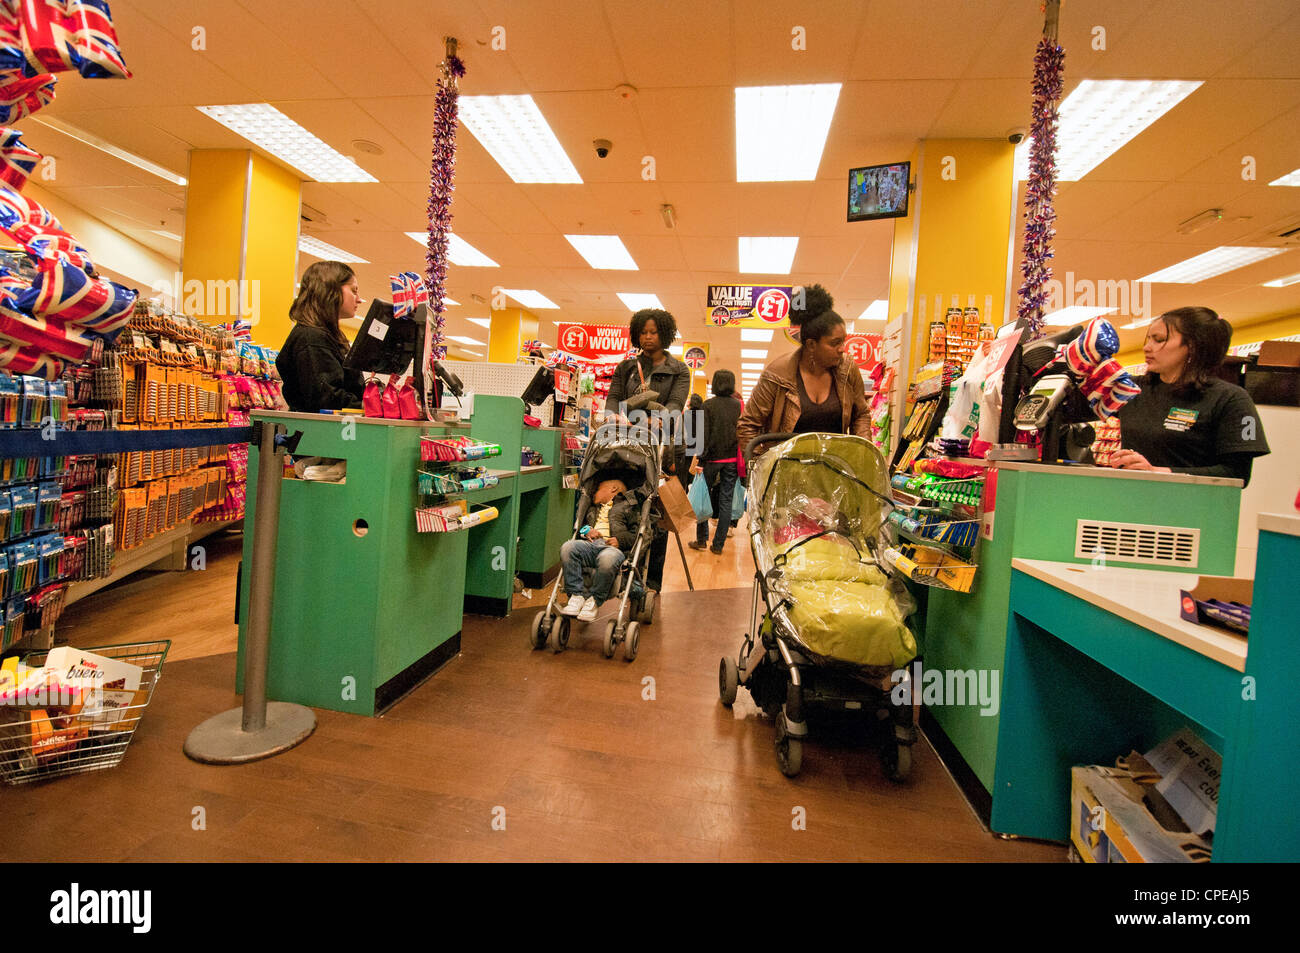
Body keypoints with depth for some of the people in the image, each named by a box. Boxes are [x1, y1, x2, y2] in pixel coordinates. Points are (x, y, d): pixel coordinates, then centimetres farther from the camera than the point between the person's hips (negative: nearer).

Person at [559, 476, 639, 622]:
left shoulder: (628, 506, 23)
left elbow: (637, 533, 10)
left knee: (607, 559, -41)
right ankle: (577, 595, -27)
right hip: (591, 544, 4)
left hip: (613, 547, -4)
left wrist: (620, 540, -7)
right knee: (567, 548, -29)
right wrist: (586, 532, 10)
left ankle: (594, 601, -22)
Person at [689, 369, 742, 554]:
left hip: (712, 458, -2)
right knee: (726, 500, 6)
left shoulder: (708, 405, -5)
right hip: (732, 460, 2)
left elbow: (704, 434, -9)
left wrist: (701, 459, -6)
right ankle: (718, 545, 9)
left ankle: (701, 539, 16)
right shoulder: (738, 405, 2)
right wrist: (740, 459, 8)